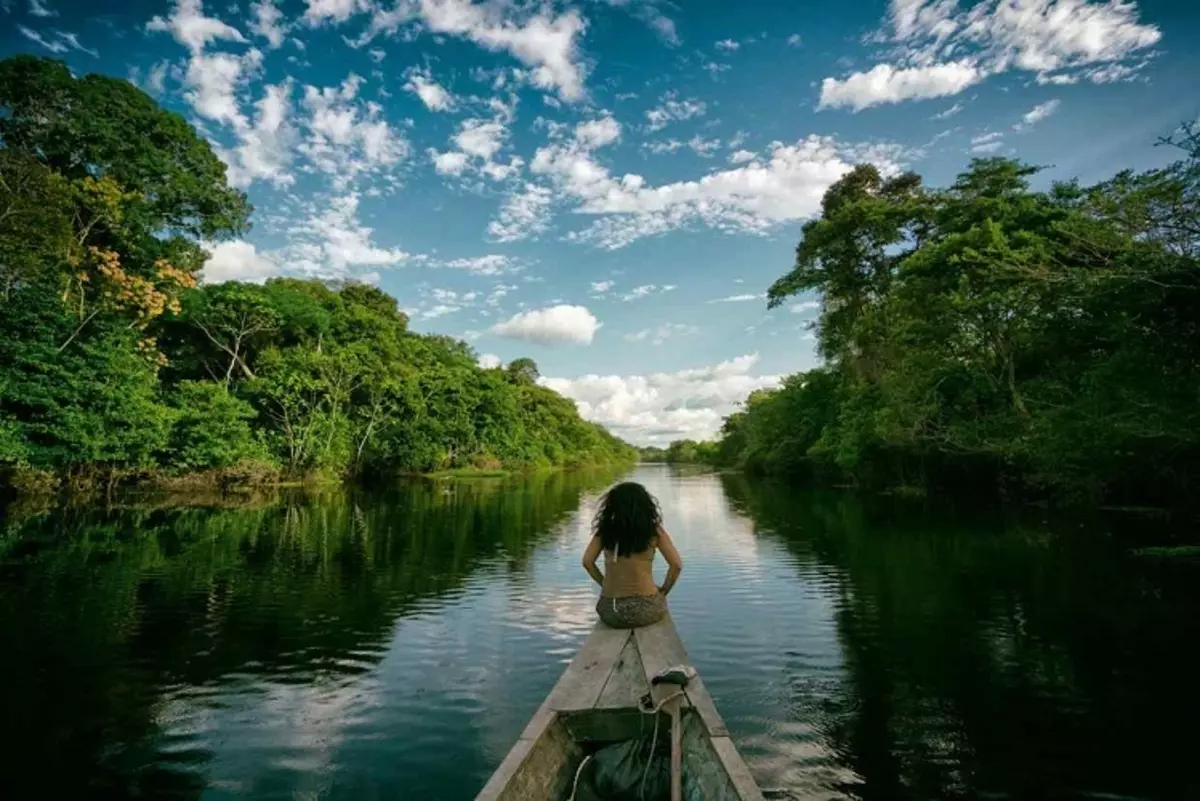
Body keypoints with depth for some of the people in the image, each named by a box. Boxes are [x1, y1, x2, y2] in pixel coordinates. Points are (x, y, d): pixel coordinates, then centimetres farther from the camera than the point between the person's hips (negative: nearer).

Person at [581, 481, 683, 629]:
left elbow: (587, 561, -1)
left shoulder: (604, 530, 0)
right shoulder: (654, 531, -5)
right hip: (646, 610, -2)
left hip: (610, 611, 2)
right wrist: (663, 591, 8)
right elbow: (676, 565, -7)